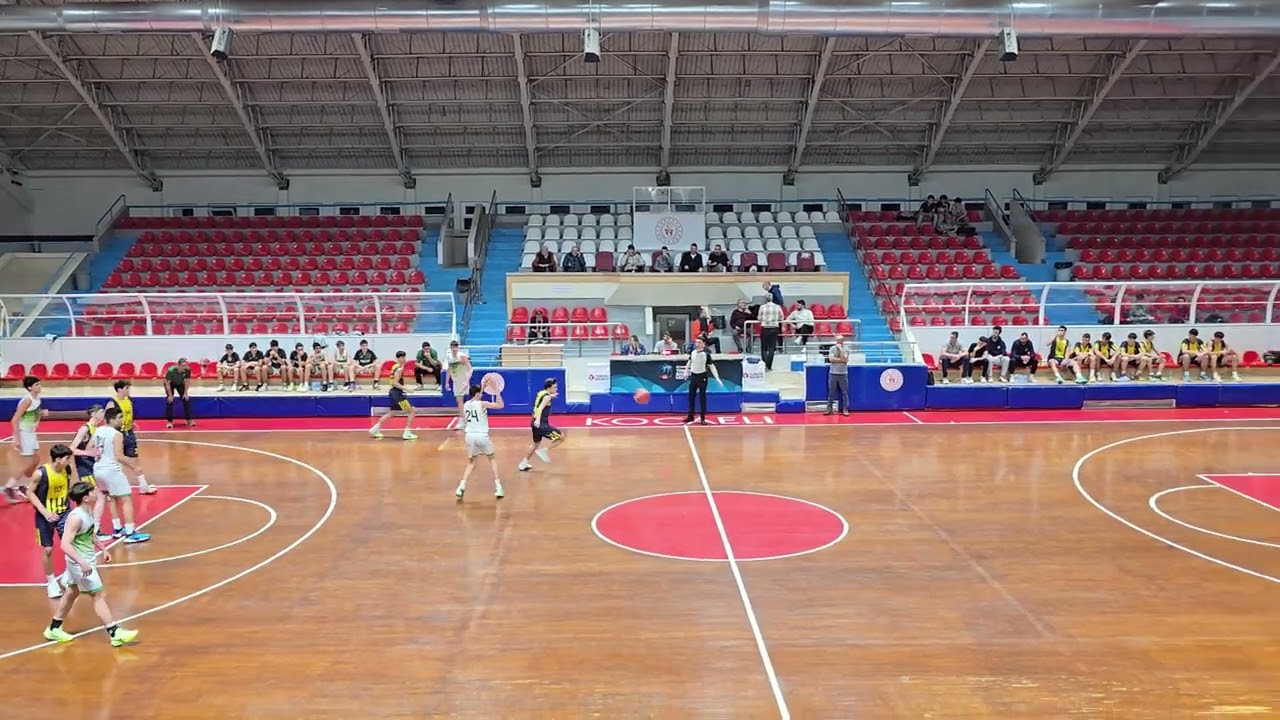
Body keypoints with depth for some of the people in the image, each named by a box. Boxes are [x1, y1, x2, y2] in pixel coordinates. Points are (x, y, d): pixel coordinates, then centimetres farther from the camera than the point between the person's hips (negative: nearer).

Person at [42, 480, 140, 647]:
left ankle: (54, 629, 36)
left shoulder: (88, 512, 2)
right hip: (80, 563, -10)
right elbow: (65, 544, -32)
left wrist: (103, 549, 18)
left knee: (72, 593, 22)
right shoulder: (76, 517, -26)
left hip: (87, 560, 10)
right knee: (99, 596, -7)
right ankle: (115, 634, -4)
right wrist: (82, 562, -39)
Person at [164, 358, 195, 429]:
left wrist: (185, 393, -14)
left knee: (186, 399, -7)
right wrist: (170, 395, -26)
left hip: (180, 384, 3)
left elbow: (187, 381, -14)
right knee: (170, 401, -15)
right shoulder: (171, 370, -38)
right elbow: (167, 383, -27)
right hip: (170, 384, -3)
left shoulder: (187, 370, -29)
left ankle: (189, 420, 0)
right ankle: (169, 421, -8)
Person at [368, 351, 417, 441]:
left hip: (394, 392, 10)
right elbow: (395, 383, -23)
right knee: (411, 411, -4)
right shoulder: (399, 369, -15)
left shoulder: (396, 366, 13)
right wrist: (405, 389, -25)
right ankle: (407, 433, -6)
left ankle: (375, 429, 23)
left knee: (392, 413, 19)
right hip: (397, 393, -10)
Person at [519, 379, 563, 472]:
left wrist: (551, 396, 51)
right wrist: (538, 420, -46)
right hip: (541, 424, -9)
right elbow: (540, 407, -30)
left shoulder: (541, 393, 13)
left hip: (537, 423, 9)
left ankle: (523, 464, 36)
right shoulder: (547, 397, -13)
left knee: (536, 444, 28)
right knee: (561, 437, -7)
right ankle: (543, 450, -5)